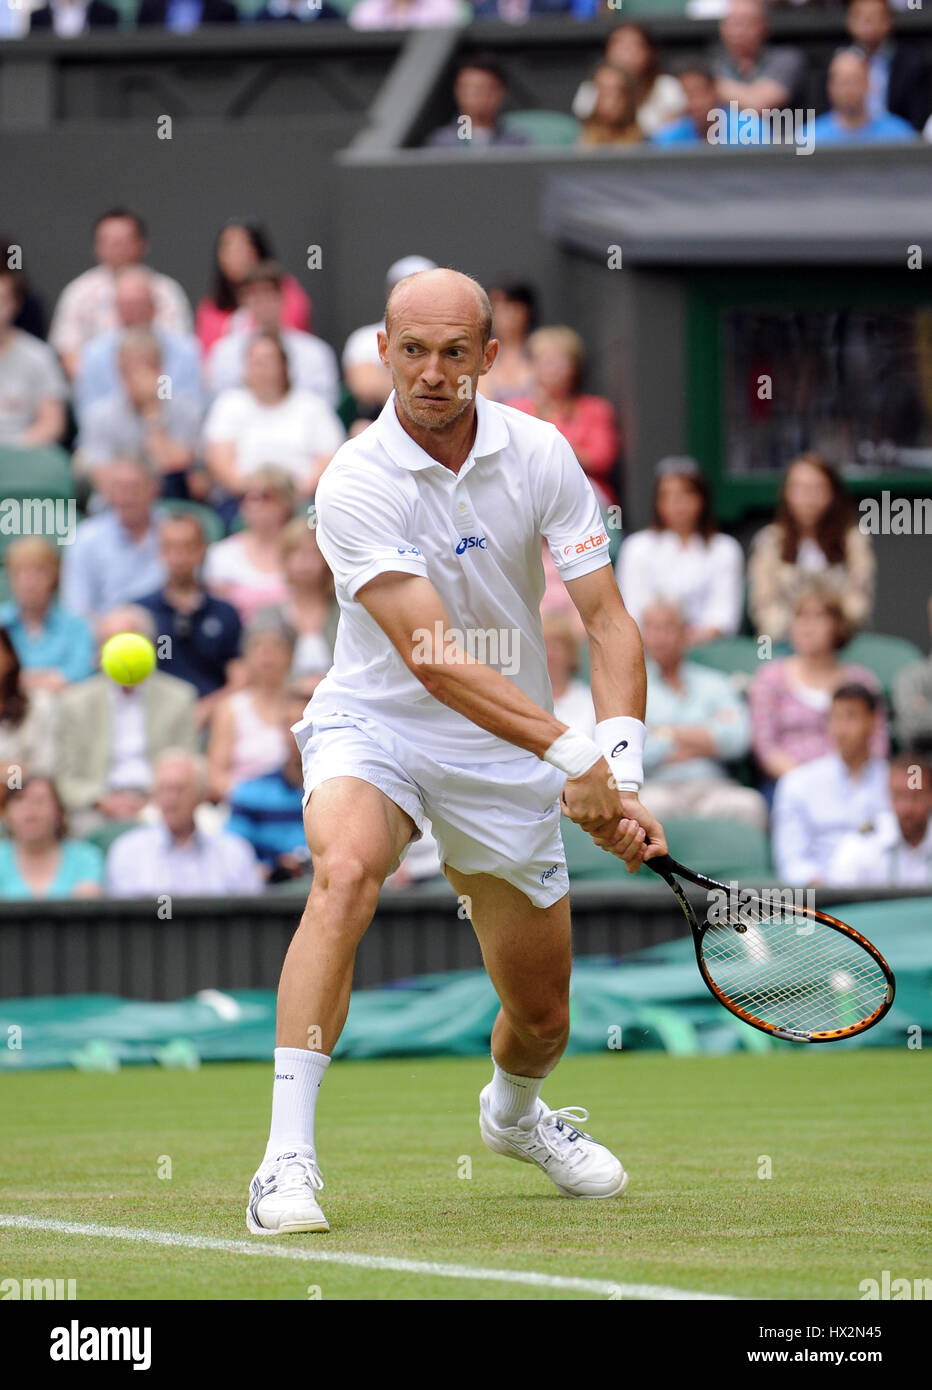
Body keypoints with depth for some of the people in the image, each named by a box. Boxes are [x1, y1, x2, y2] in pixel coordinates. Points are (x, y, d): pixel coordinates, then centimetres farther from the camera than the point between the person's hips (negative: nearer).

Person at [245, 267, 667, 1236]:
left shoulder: (540, 455, -8)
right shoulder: (354, 484, -21)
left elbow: (609, 622, -9)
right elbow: (431, 655, -28)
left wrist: (620, 772, -24)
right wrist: (569, 751, -37)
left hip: (507, 756, 4)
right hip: (374, 724, -4)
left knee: (542, 1019, 9)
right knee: (345, 869, -37)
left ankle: (514, 1112, 48)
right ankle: (287, 1160, -38)